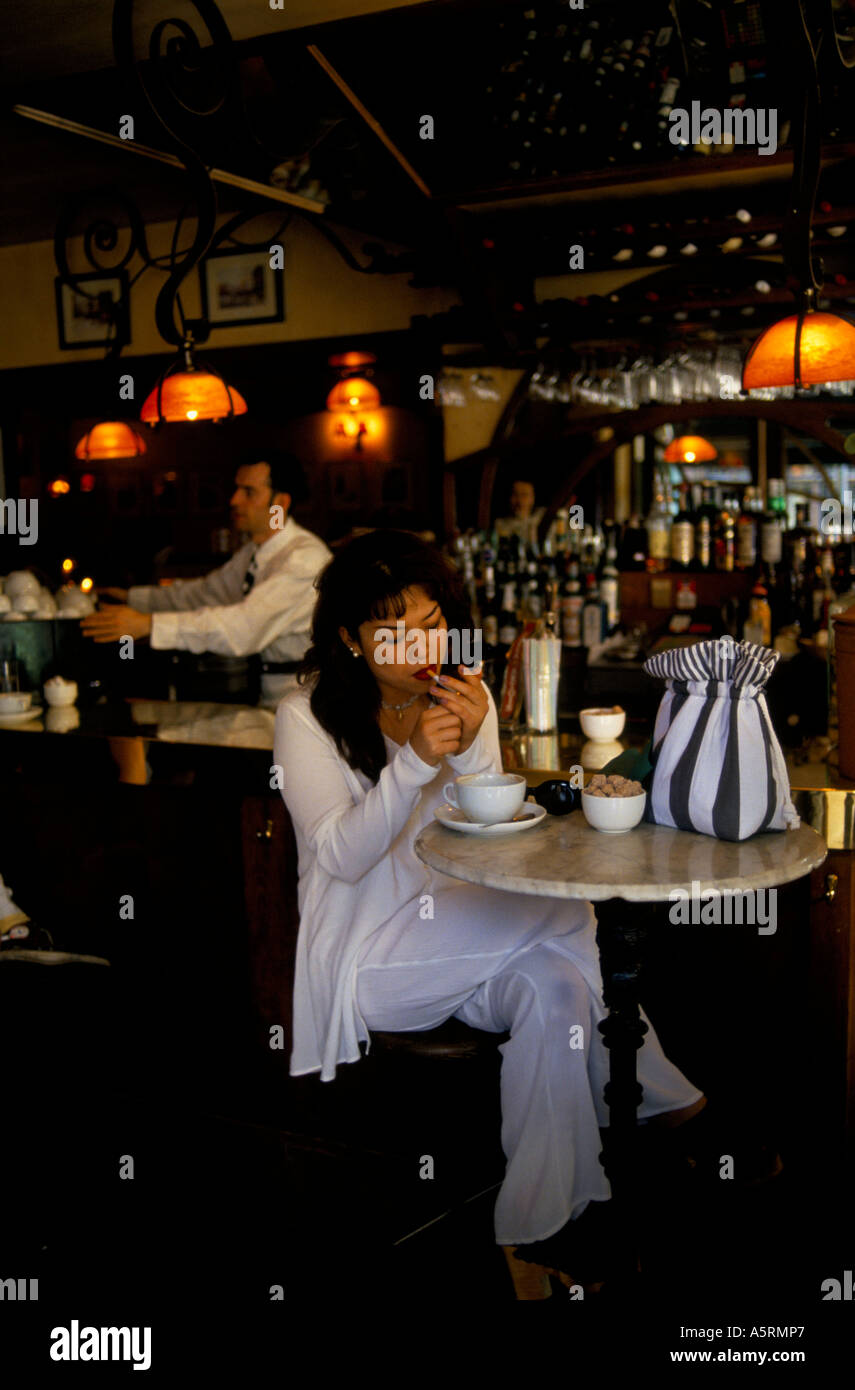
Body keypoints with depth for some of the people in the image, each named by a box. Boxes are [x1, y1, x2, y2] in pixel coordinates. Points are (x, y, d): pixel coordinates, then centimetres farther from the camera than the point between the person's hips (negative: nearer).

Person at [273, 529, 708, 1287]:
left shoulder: (463, 699, 3)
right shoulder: (308, 717, -8)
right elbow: (341, 857, -18)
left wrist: (474, 750, -22)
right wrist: (415, 762, -31)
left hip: (464, 938, 5)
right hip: (371, 960, -5)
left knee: (556, 988, -25)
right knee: (565, 917, -22)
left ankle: (538, 1225, -12)